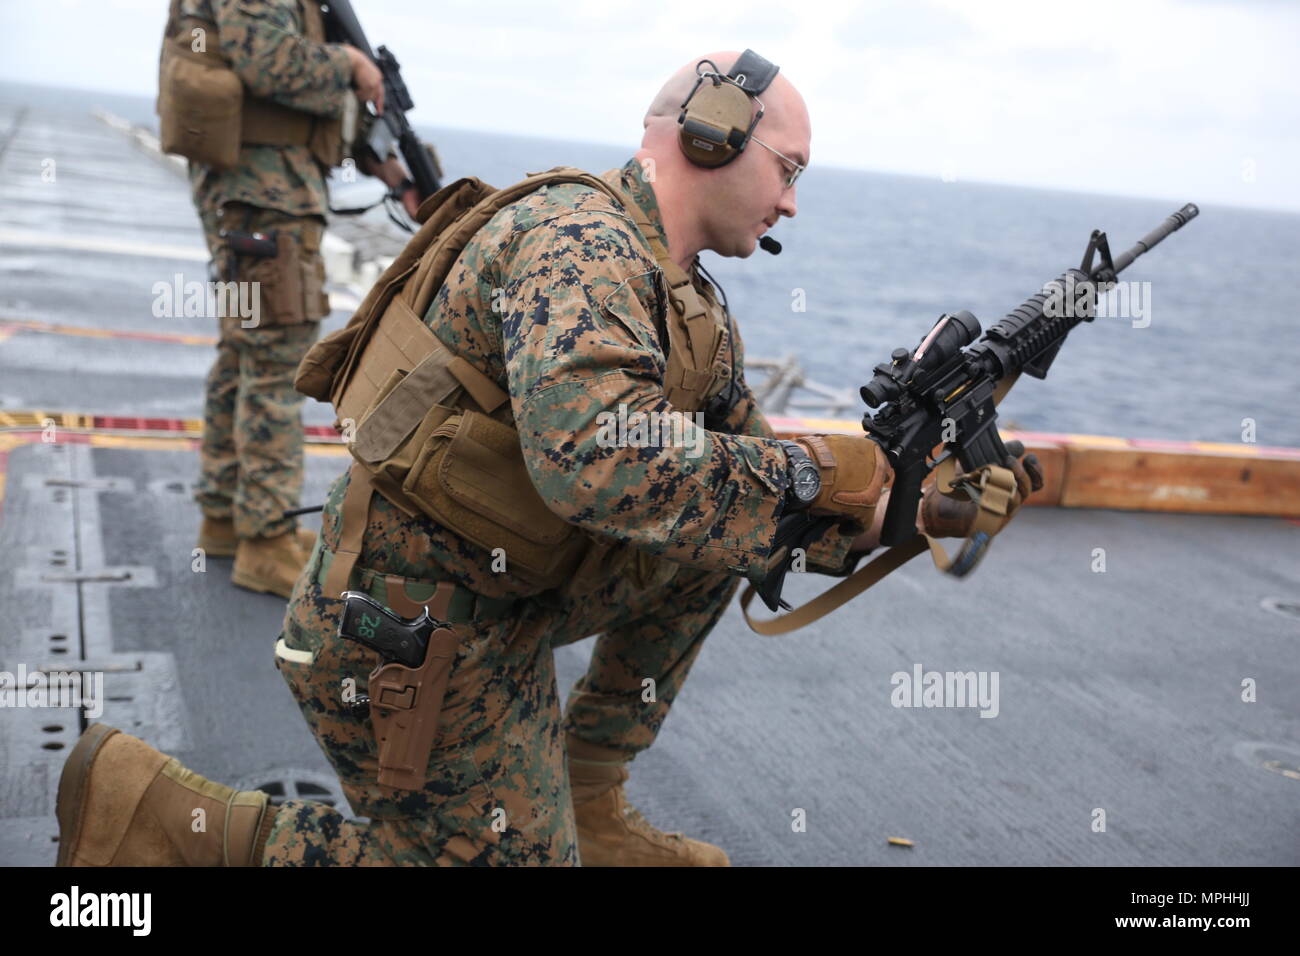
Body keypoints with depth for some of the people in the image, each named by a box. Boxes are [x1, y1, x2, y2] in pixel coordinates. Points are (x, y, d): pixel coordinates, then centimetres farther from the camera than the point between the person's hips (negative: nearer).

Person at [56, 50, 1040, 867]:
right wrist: (817, 470, -26)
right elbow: (597, 464, -38)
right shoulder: (581, 240, -21)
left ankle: (589, 810, 15)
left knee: (720, 536, 6)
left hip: (501, 590, 9)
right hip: (406, 626, -9)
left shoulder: (700, 313, 10)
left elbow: (758, 499, 16)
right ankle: (156, 809, 2)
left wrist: (903, 509, -2)